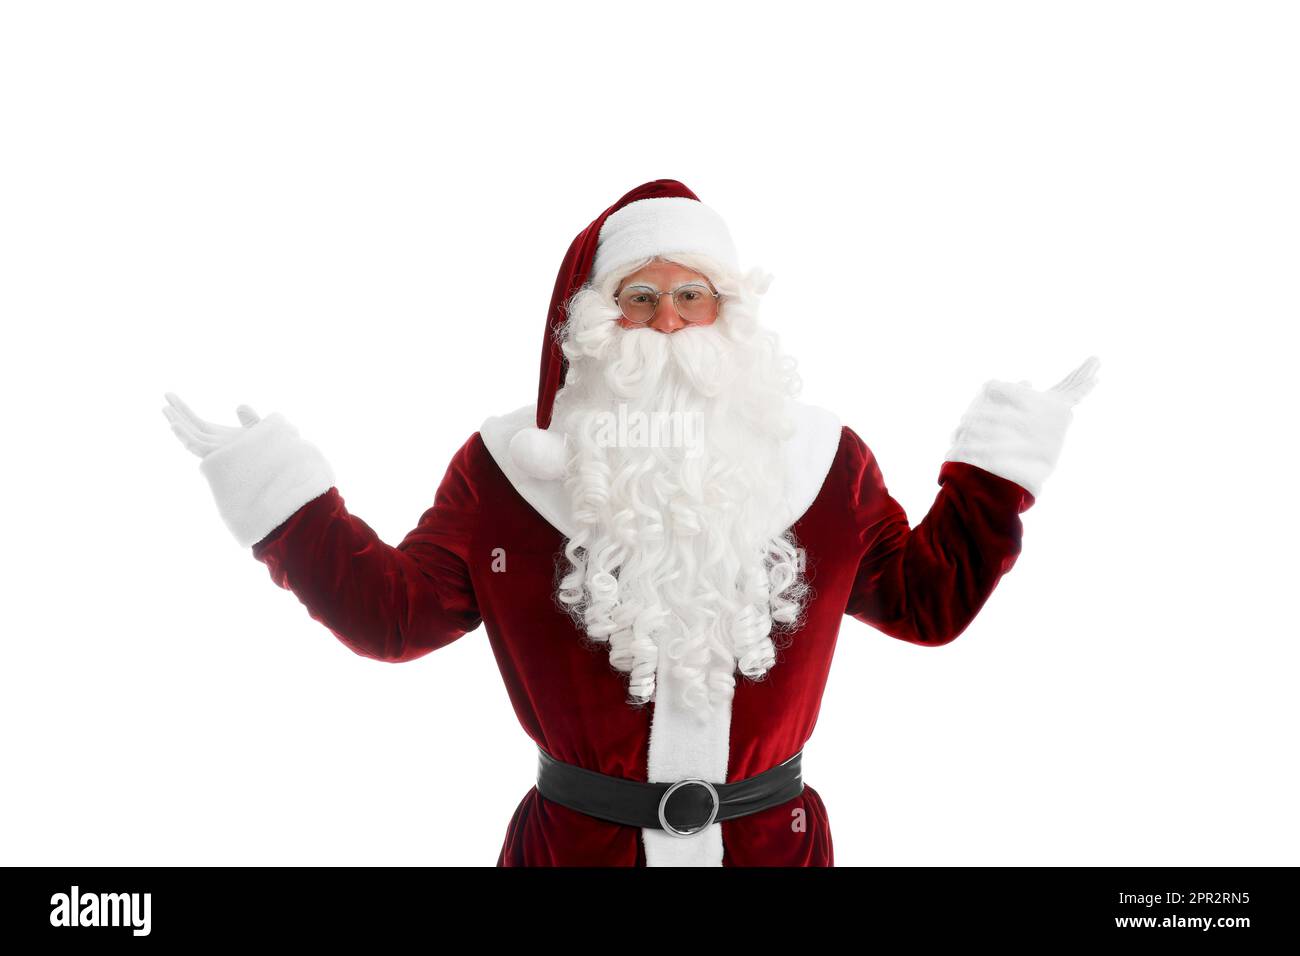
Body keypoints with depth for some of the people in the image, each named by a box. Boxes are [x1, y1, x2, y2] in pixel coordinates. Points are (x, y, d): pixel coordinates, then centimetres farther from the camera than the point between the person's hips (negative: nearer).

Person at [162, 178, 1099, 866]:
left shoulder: (821, 459, 1)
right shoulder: (508, 466, -4)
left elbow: (928, 601, 7)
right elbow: (397, 612, -2)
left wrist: (996, 474, 1)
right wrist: (291, 510, -11)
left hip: (773, 839, 2)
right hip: (576, 839, -1)